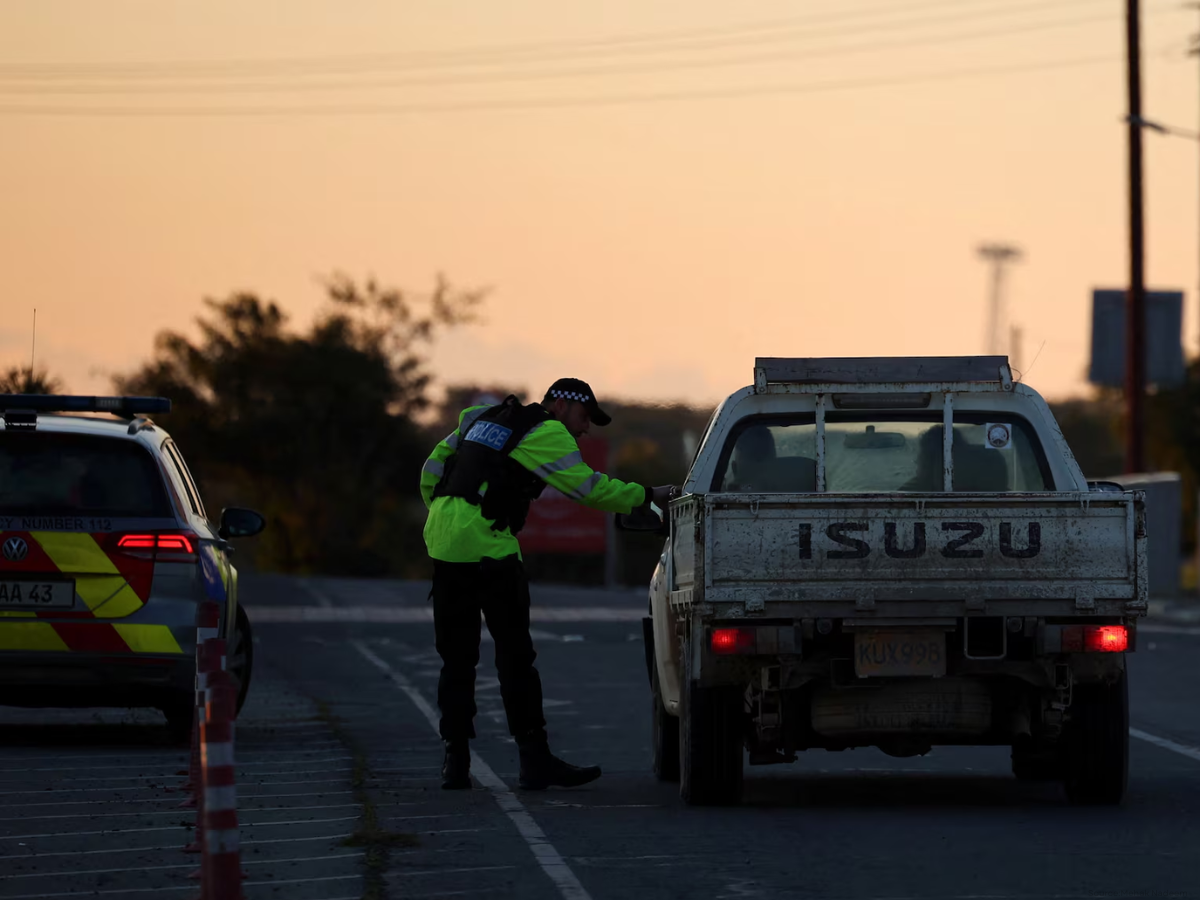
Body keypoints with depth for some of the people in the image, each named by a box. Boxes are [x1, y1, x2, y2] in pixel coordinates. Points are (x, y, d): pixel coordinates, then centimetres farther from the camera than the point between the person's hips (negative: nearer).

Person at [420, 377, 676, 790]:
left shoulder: (485, 419, 24)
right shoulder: (547, 433, 0)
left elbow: (433, 466, 25)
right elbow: (590, 488, -3)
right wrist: (647, 496, 6)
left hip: (442, 540, 8)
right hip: (488, 547, -8)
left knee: (456, 658, 11)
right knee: (515, 655, -4)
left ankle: (455, 762, 11)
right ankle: (535, 761, -4)